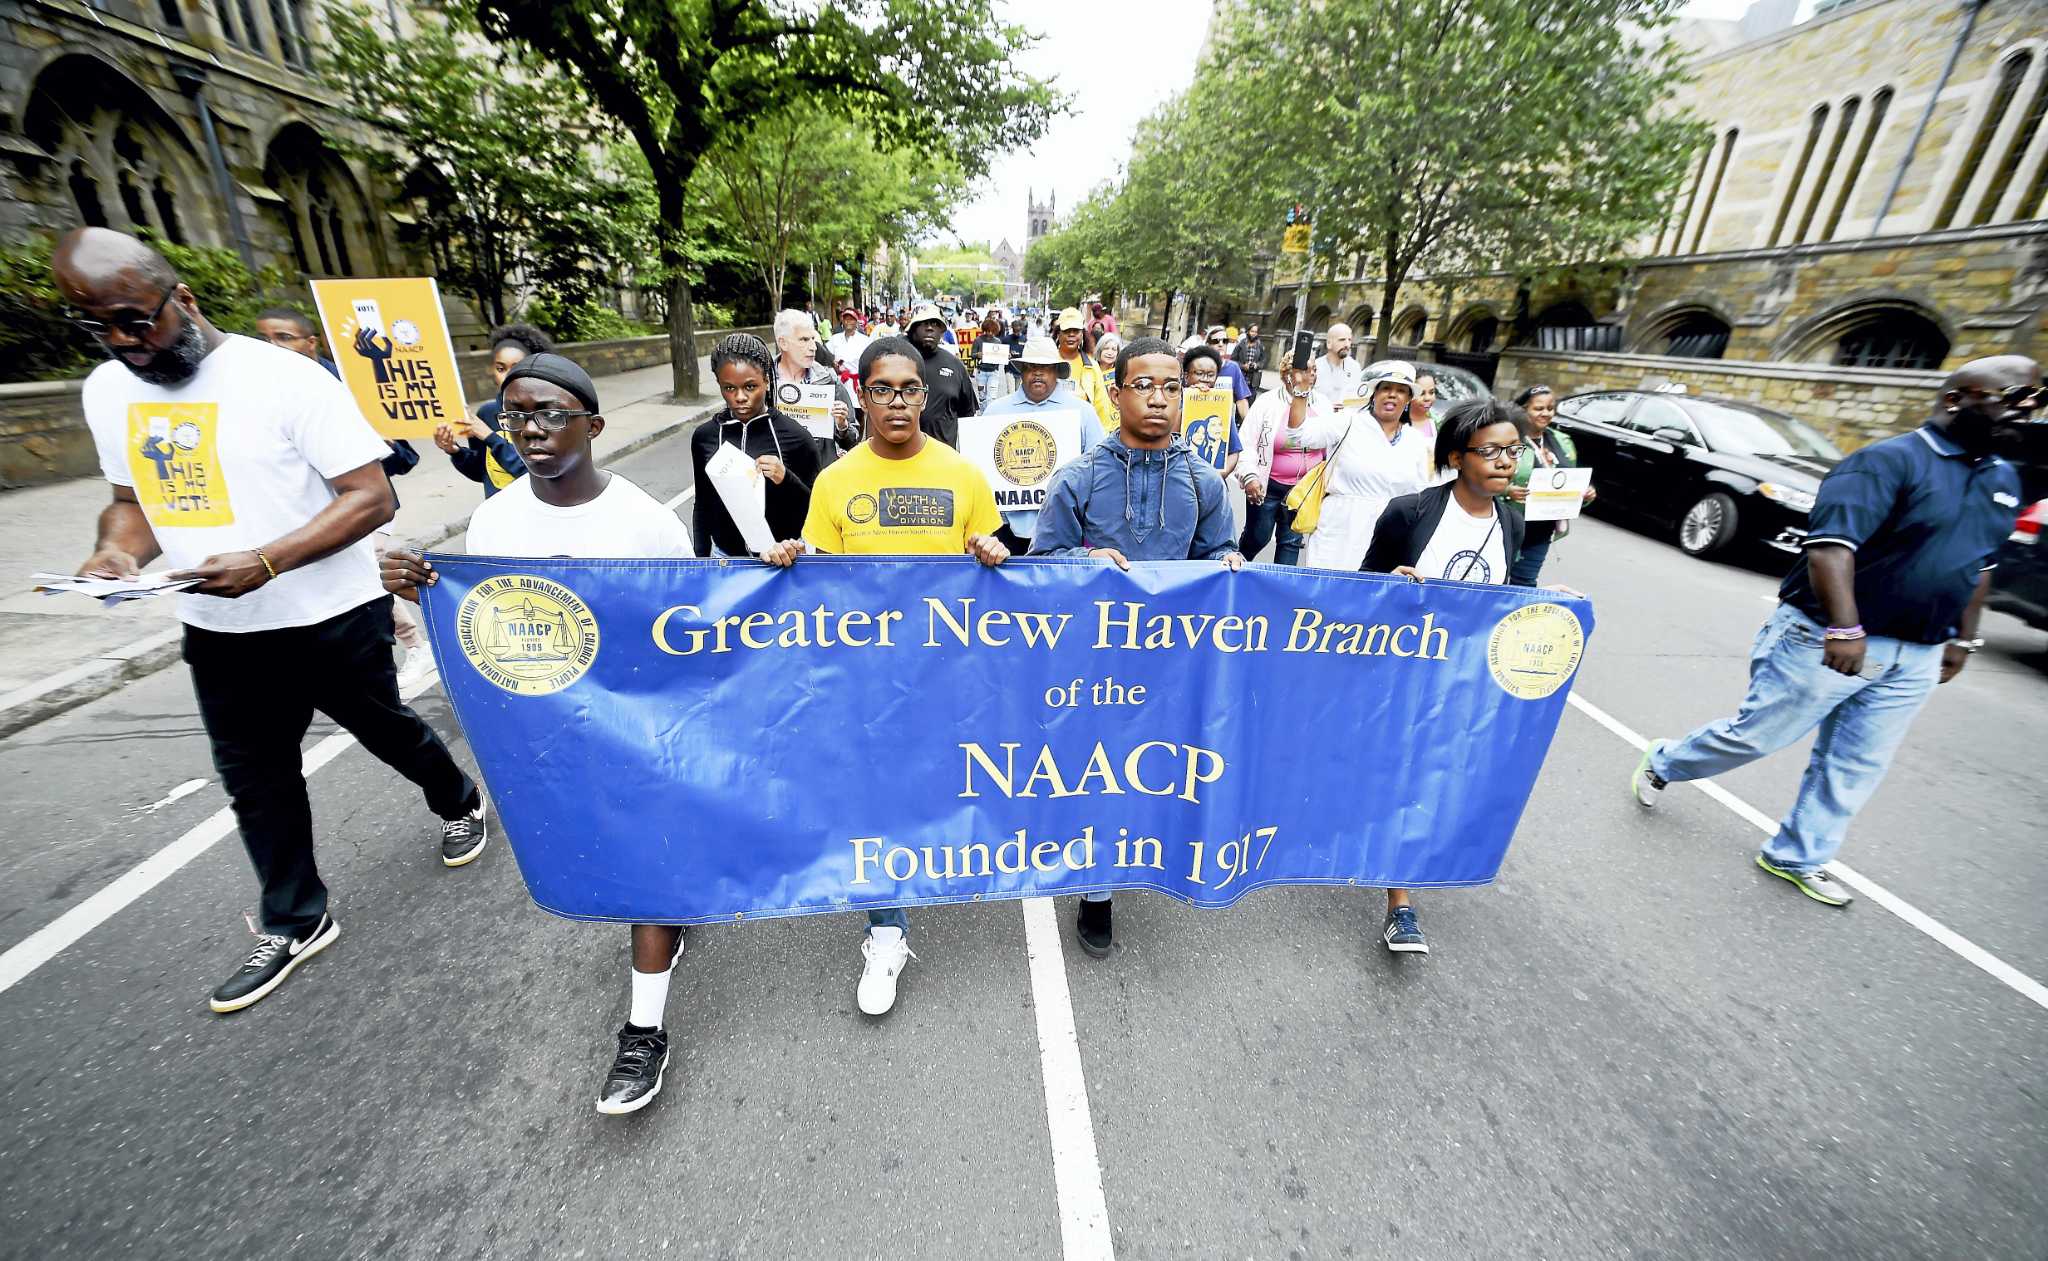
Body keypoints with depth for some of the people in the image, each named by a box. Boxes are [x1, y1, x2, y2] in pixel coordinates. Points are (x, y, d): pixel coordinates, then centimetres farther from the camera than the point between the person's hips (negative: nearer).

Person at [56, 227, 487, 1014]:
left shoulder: (287, 378, -15)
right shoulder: (106, 392, 6)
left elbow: (371, 497, -19)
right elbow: (134, 497, 15)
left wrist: (266, 560, -28)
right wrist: (118, 548, -7)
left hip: (334, 619, -6)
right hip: (218, 632, 6)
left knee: (387, 731, 13)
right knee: (254, 779, 13)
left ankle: (459, 805, 43)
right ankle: (294, 924, 29)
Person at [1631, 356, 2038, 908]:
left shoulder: (2004, 480, 13)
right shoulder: (1889, 461, -14)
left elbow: (1979, 566, 22)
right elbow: (1831, 546, -25)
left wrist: (1963, 638, 20)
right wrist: (1845, 629, -33)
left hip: (1915, 658, 8)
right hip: (1832, 641, -8)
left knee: (1856, 769, 11)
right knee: (1755, 735, 1)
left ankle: (1797, 857, 22)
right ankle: (1661, 763, 23)